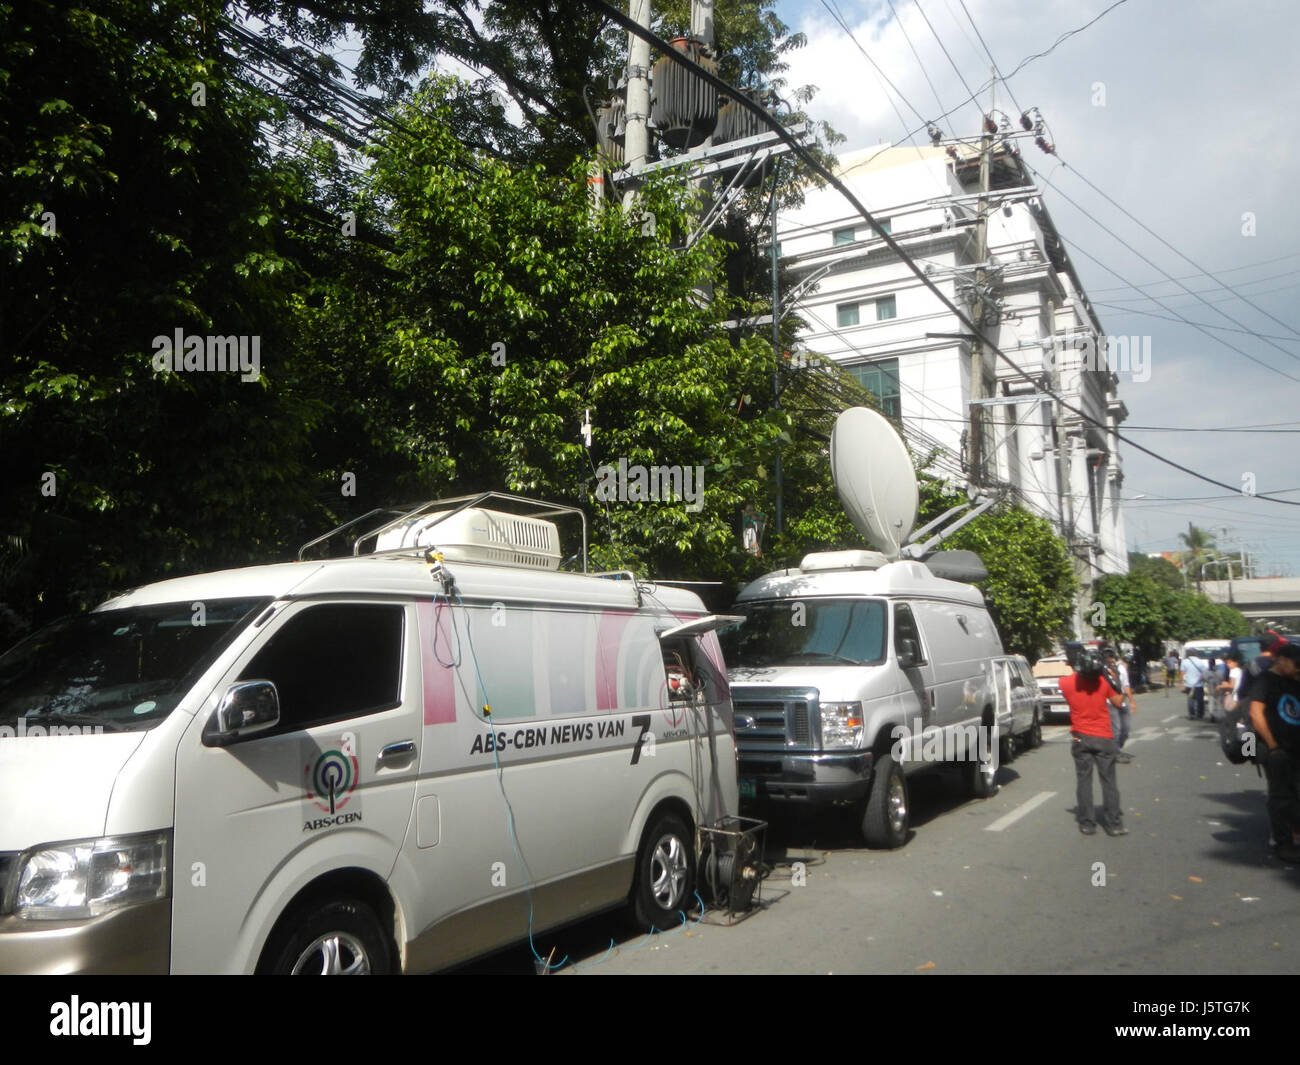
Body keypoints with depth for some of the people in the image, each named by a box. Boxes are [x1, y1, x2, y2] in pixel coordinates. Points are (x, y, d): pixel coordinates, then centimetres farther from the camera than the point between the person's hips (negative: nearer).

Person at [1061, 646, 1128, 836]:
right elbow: (1118, 702, 1)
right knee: (1108, 780, 6)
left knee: (1083, 780, 6)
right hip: (1103, 737, 0)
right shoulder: (1103, 680, -9)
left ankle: (1087, 824, 7)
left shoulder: (1066, 682, -8)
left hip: (1080, 738, 0)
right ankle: (1113, 824, 8)